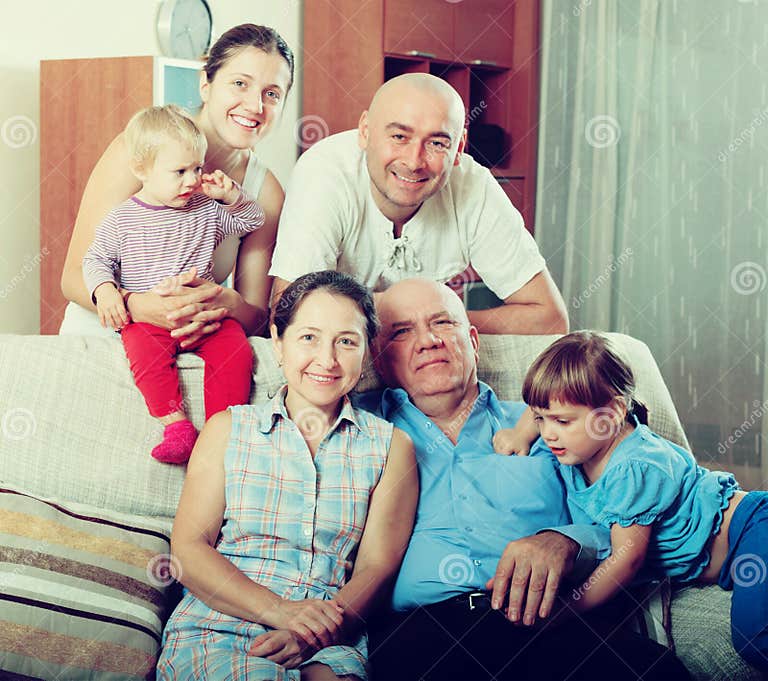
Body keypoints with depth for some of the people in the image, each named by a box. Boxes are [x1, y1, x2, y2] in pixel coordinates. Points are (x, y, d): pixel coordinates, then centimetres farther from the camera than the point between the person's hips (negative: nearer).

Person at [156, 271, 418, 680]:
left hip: (327, 644, 1)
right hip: (216, 626, -1)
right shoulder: (228, 429, 12)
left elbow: (377, 567, 3)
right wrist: (278, 610, -14)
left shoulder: (390, 446, 12)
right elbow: (187, 550, 4)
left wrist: (313, 634, -17)